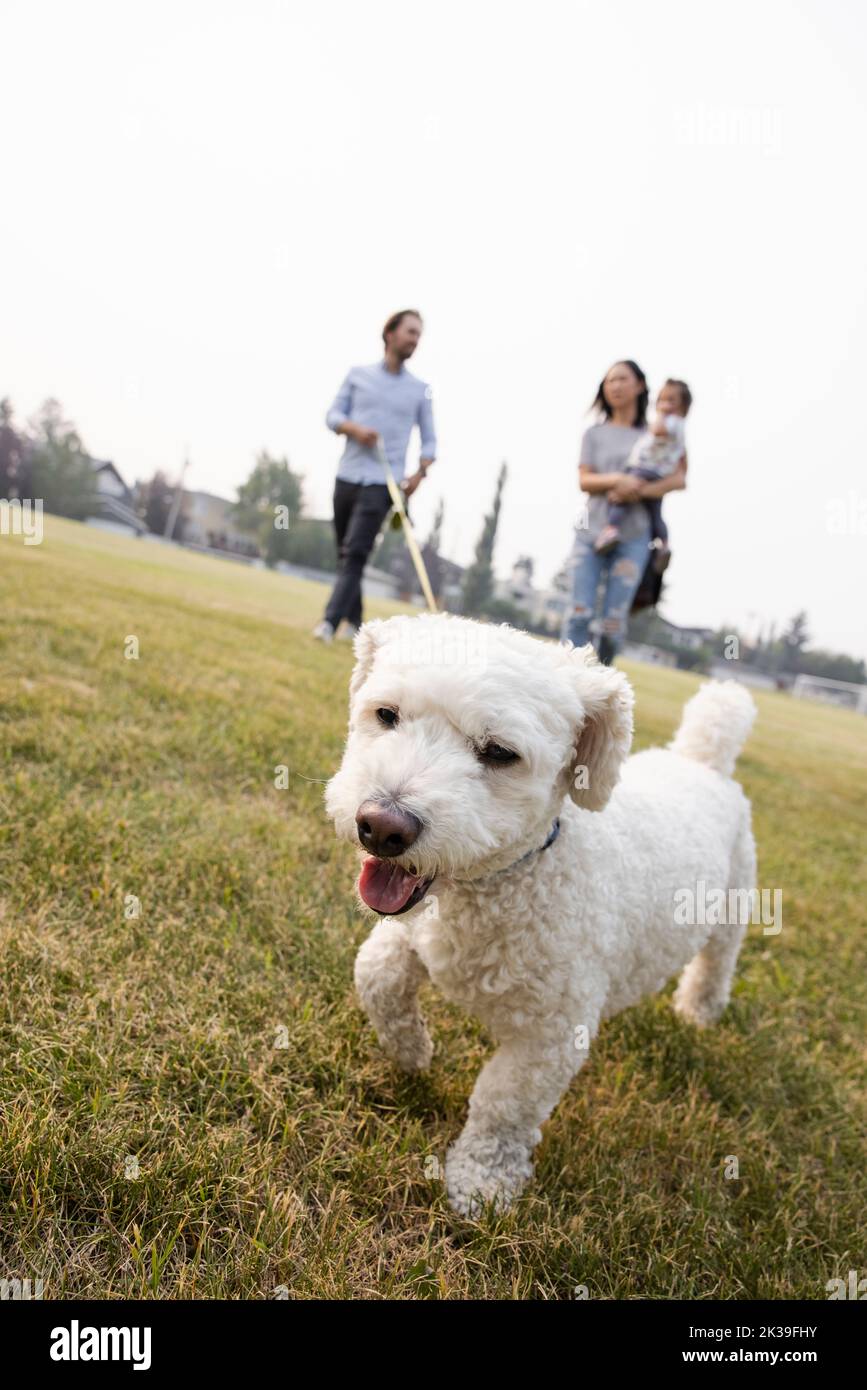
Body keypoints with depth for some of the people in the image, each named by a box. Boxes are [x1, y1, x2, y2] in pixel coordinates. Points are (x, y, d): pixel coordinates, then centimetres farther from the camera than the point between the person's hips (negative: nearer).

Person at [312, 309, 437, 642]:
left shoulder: (420, 390, 9)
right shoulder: (358, 374, 11)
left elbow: (429, 440, 11)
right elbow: (333, 415, 8)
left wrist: (420, 472, -7)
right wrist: (355, 428, -13)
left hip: (381, 484, -2)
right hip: (347, 476, 3)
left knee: (355, 554, -15)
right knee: (345, 554, 6)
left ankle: (330, 622, -19)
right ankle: (354, 622, 16)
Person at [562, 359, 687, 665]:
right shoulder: (594, 433, 14)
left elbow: (679, 478, 0)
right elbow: (584, 480, 2)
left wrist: (639, 490, -14)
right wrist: (618, 479, -16)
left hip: (632, 538, -1)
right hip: (591, 533, 1)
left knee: (613, 620, -5)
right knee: (580, 612, -8)